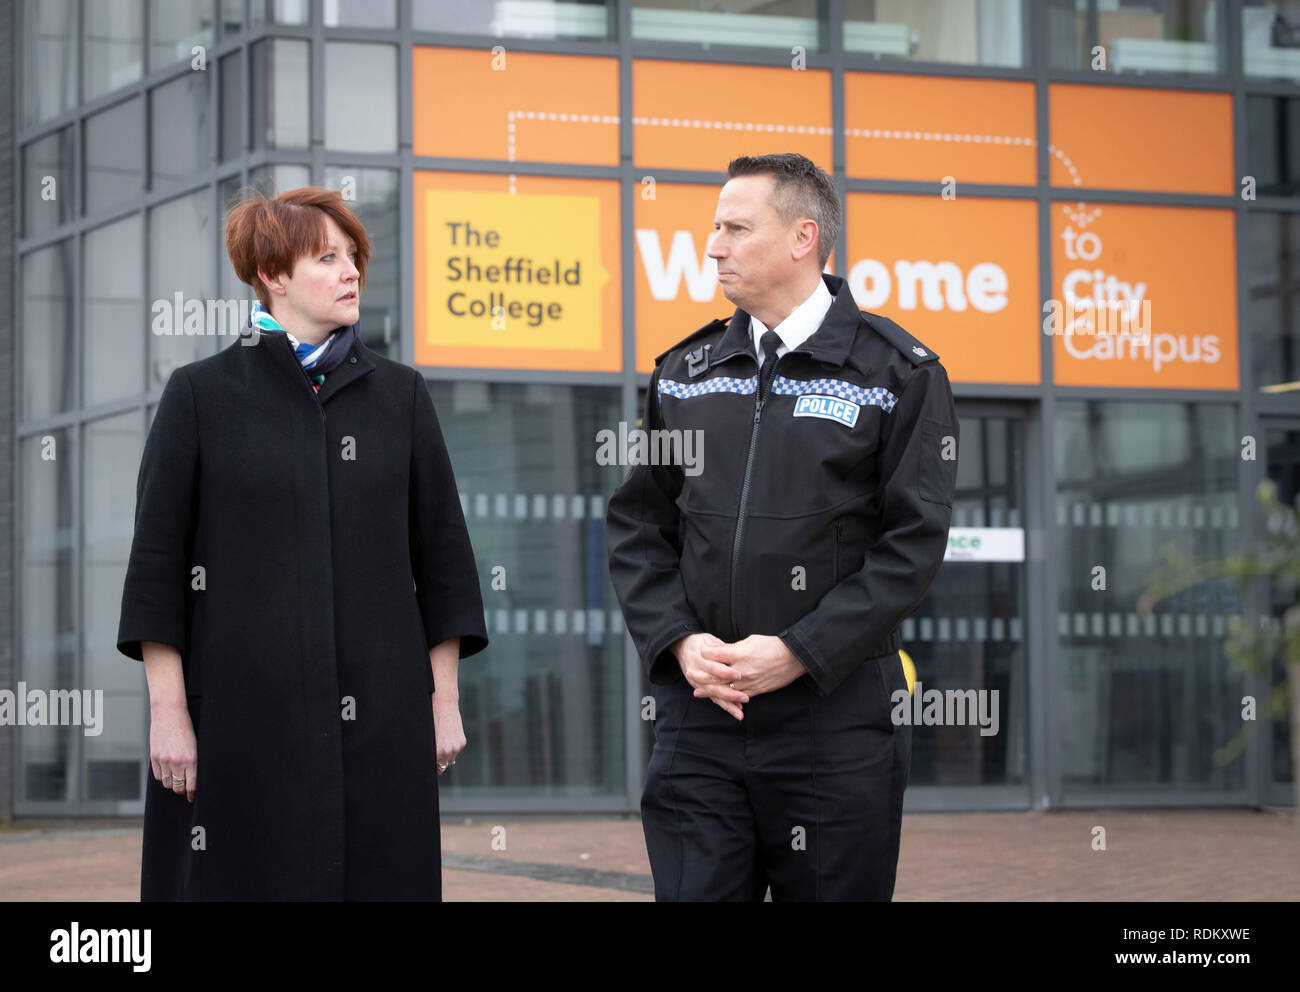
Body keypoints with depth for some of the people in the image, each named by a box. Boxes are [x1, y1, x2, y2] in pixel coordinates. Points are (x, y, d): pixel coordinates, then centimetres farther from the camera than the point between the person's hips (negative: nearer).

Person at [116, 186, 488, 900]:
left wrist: (445, 701, 6)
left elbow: (440, 553, 11)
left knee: (379, 877, 1)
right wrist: (168, 710, -5)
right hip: (241, 719, -2)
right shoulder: (201, 395, 3)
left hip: (380, 719, 2)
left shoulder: (399, 396, 10)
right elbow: (158, 560, 0)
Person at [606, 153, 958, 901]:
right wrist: (679, 642, -4)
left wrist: (800, 652, -13)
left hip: (837, 714, -3)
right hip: (699, 706, 3)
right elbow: (637, 524, 13)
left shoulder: (898, 373, 0)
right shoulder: (684, 372, 12)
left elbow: (913, 541, -6)